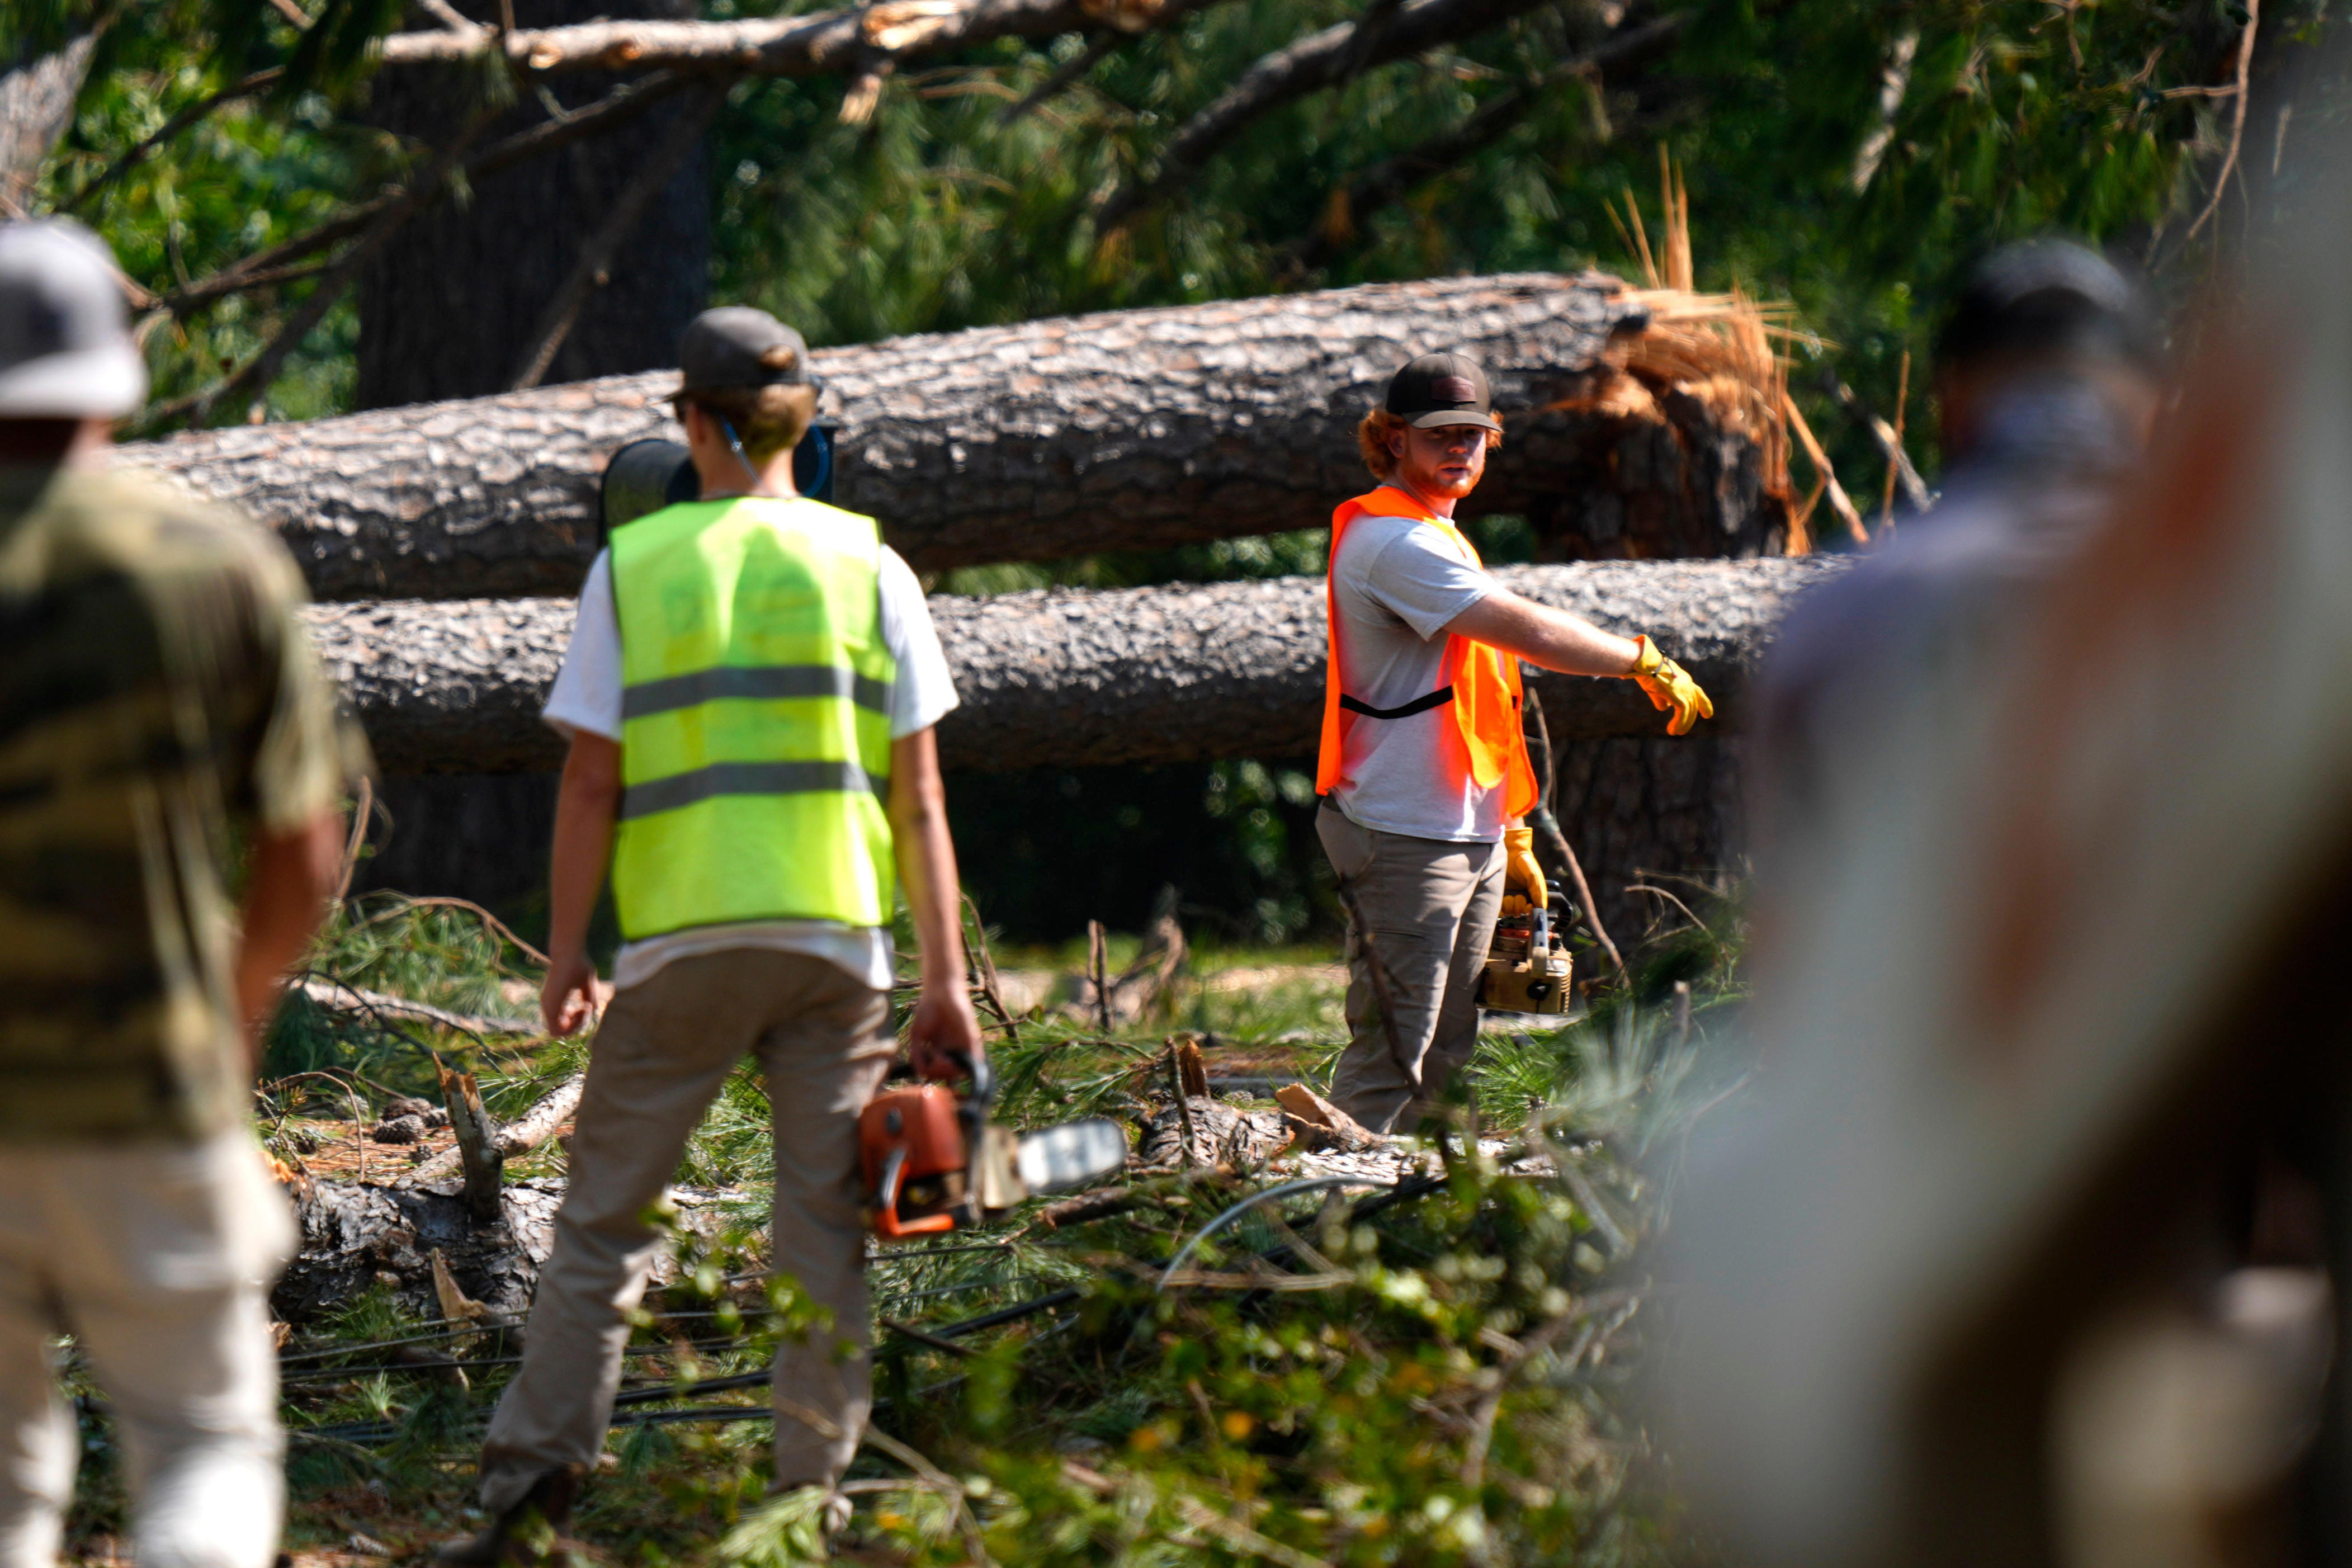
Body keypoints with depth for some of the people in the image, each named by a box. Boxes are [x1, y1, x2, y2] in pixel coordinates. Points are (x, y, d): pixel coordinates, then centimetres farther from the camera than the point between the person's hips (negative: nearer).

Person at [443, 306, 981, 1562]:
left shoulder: (633, 566, 2)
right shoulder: (867, 566, 4)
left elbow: (591, 780, -1)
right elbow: (918, 797, 2)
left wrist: (566, 950, 7)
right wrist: (946, 979, 4)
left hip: (681, 940, 0)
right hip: (835, 940, 1)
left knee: (606, 1215, 7)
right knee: (824, 1226, 6)